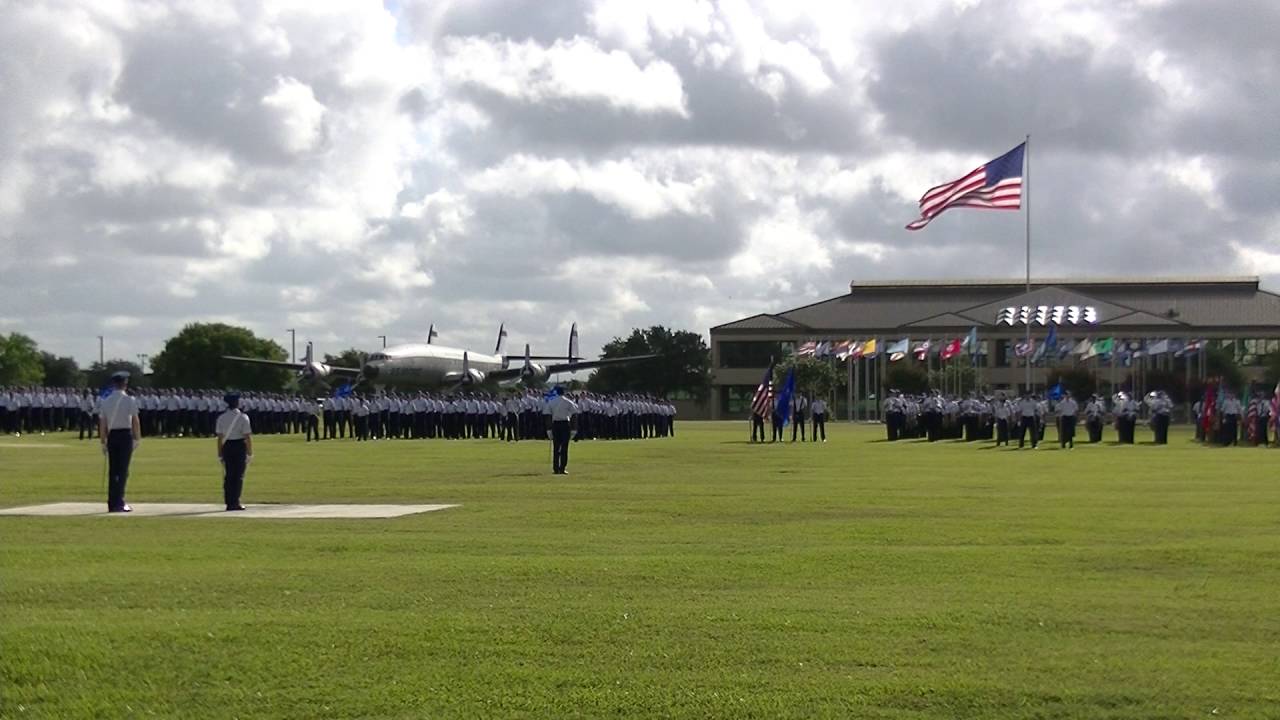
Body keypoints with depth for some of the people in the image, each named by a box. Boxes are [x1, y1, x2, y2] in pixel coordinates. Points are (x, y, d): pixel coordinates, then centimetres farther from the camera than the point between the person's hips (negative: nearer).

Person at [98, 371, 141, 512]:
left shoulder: (106, 401, 5)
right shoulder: (129, 400, -5)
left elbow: (102, 424, 4)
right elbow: (135, 422, -6)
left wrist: (103, 442, 10)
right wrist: (138, 439, 4)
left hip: (112, 436, 4)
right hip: (126, 435, -4)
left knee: (113, 470, 10)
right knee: (123, 470, -3)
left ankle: (112, 503, 12)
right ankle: (118, 502, -8)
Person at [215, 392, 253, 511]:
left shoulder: (221, 418, 3)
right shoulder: (243, 417, -8)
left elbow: (220, 437, 3)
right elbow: (248, 436, -10)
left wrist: (220, 454, 9)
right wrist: (250, 453, -4)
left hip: (227, 447, 4)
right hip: (240, 446, -4)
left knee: (228, 475, 9)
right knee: (239, 475, 2)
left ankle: (229, 503, 10)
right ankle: (235, 503, 1)